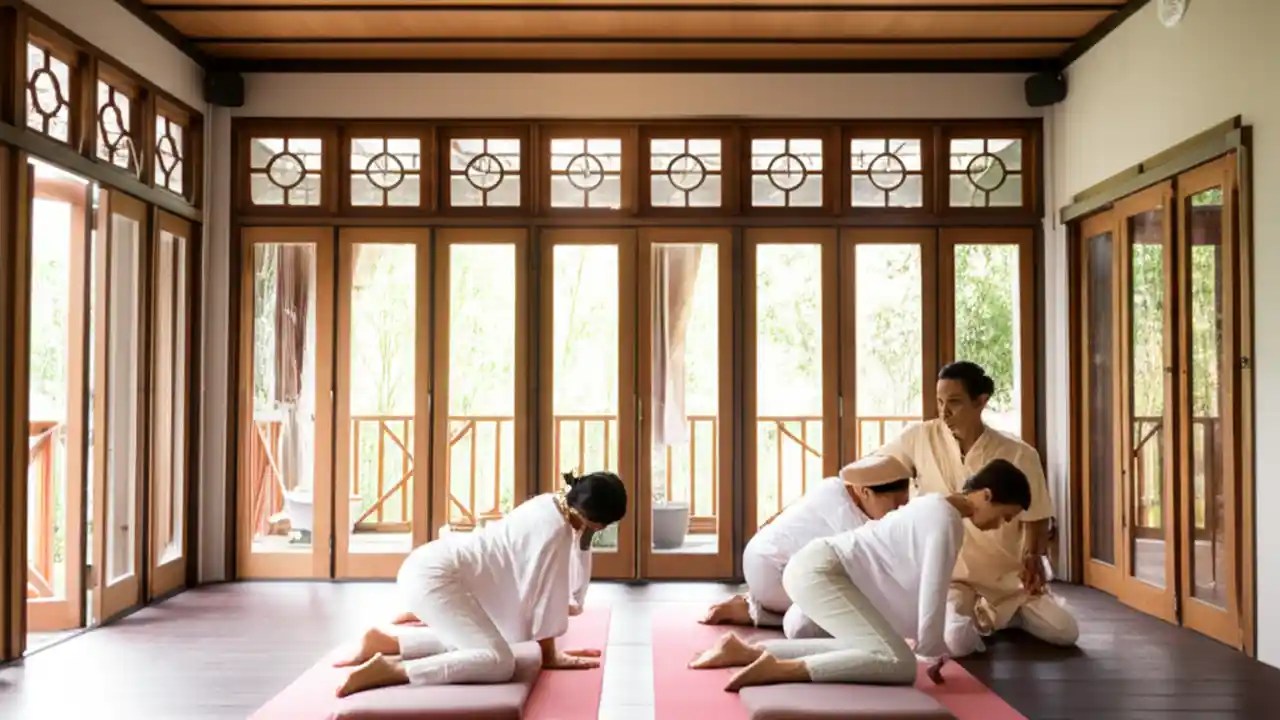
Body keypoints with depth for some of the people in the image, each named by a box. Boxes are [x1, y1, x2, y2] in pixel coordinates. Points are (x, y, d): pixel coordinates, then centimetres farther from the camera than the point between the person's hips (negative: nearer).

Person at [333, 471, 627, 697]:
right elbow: (545, 594, -10)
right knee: (499, 661, -20)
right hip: (433, 577, -10)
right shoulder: (553, 529, -18)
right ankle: (388, 671, -21)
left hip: (433, 567, 10)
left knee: (471, 639, 29)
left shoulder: (553, 504, 11)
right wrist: (549, 655, 0)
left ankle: (384, 642, 21)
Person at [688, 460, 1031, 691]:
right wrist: (933, 651, 3)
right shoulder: (948, 522, -11)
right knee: (898, 664, -18)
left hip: (814, 566, 11)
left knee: (863, 649, 25)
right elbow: (933, 592, -13)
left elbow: (921, 586, 27)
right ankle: (780, 669, -22)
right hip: (819, 570, -11)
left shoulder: (936, 507, 20)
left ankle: (746, 651, 17)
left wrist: (932, 647, 30)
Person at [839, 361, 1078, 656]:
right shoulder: (921, 438, -9)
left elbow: (1035, 518, 1)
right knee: (955, 641, -28)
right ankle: (976, 616, 11)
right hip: (951, 577, -1)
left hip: (1009, 576, 1)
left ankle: (1003, 616, 19)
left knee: (1065, 633, -13)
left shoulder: (1019, 455, -9)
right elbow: (863, 471, -1)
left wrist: (1033, 557, -17)